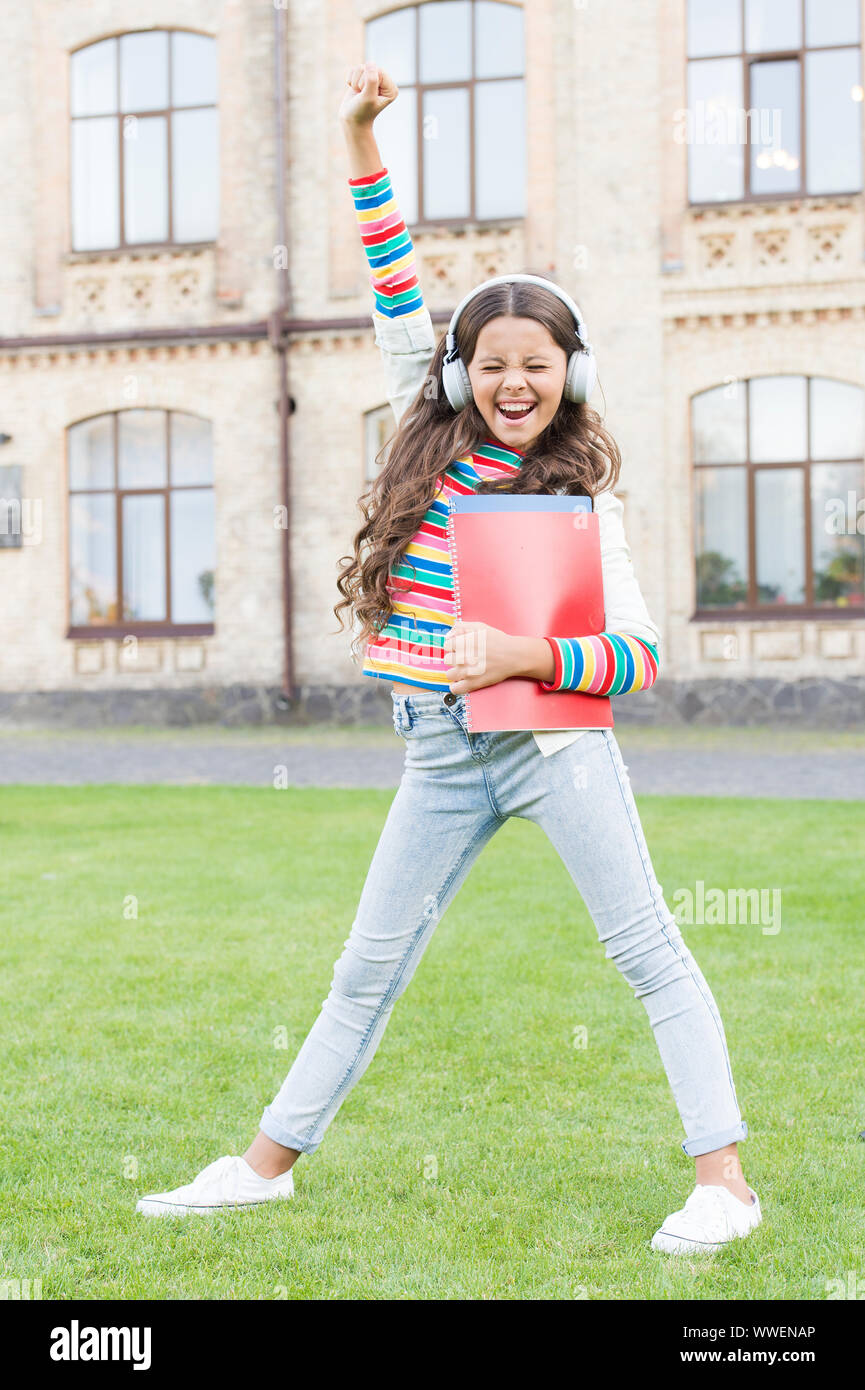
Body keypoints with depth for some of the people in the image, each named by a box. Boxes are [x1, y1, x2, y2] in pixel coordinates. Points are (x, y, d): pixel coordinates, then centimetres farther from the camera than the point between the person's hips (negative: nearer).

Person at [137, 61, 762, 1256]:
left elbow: (638, 656, -6)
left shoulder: (581, 496, -3)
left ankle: (722, 1181, -1)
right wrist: (361, 145, 9)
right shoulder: (433, 446, 7)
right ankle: (267, 1163, 22)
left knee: (649, 951, -4)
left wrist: (528, 655, -22)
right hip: (444, 752, 4)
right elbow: (399, 295, 11)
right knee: (369, 966, 12)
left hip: (555, 740, -4)